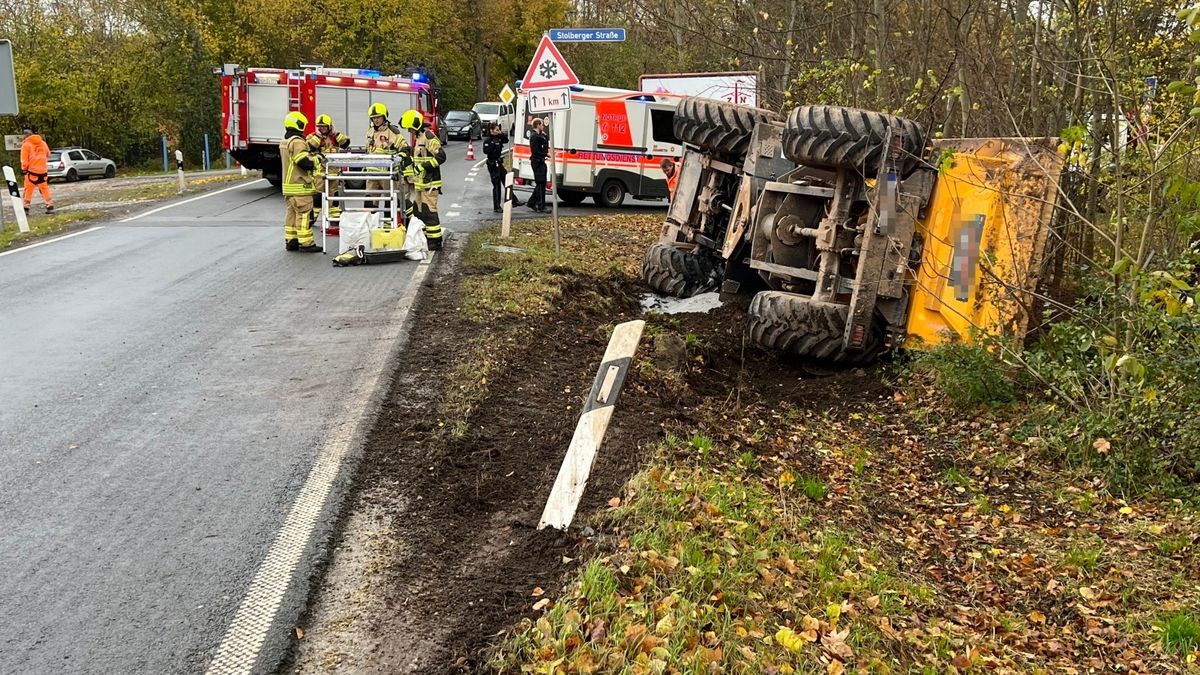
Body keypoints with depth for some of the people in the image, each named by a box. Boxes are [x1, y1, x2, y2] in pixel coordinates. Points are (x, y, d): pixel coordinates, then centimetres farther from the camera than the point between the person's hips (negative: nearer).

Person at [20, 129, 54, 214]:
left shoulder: (26, 145, -5)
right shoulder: (43, 143, 9)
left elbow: (24, 159, -8)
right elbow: (48, 154, 21)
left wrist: (24, 169, 0)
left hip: (32, 170, -4)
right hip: (43, 170, 4)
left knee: (28, 189, 1)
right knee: (44, 189, 11)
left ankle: (26, 207, -1)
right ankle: (50, 206, 5)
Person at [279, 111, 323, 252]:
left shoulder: (284, 142, 16)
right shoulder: (297, 142, -17)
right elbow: (305, 162, -23)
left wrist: (311, 155, 15)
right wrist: (317, 159, -5)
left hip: (288, 185, 10)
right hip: (300, 186, -10)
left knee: (292, 213, 13)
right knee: (304, 214, -6)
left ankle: (291, 241, 17)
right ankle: (306, 243, -4)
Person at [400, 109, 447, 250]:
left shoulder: (429, 137, -13)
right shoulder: (418, 138, 18)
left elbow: (441, 156, -22)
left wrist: (423, 166, -22)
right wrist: (407, 171, 23)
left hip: (429, 183, -10)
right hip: (420, 183, 10)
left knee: (429, 211, -8)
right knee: (419, 211, 13)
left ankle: (435, 241, -3)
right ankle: (423, 238, 21)